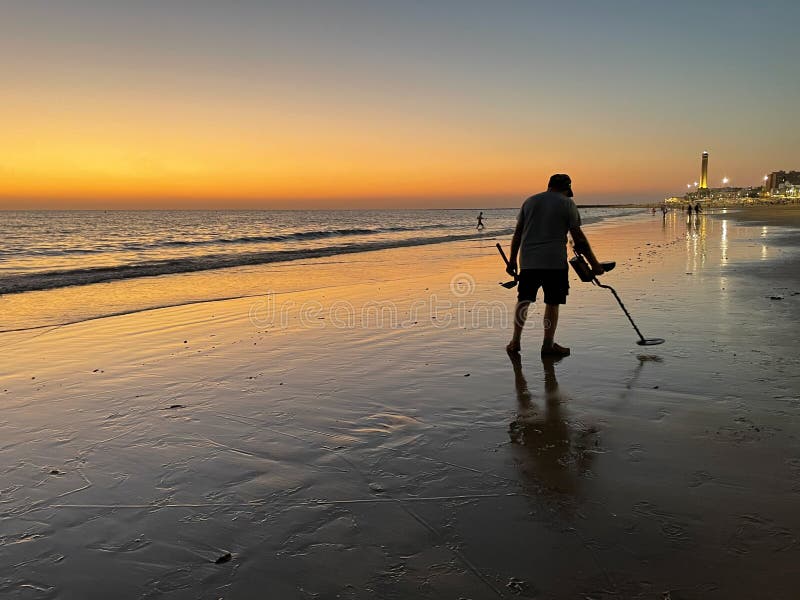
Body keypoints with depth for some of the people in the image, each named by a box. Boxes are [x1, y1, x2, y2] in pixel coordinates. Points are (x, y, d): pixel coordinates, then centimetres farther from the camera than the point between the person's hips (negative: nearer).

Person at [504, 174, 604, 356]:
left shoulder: (529, 201, 14)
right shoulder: (567, 203, 2)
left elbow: (517, 234, 12)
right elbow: (578, 237, -2)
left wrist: (512, 260, 17)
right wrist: (594, 263, 2)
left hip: (528, 261, 4)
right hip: (554, 262, -3)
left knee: (523, 300, 11)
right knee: (552, 303, 5)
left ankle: (515, 341, 13)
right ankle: (548, 344, 9)